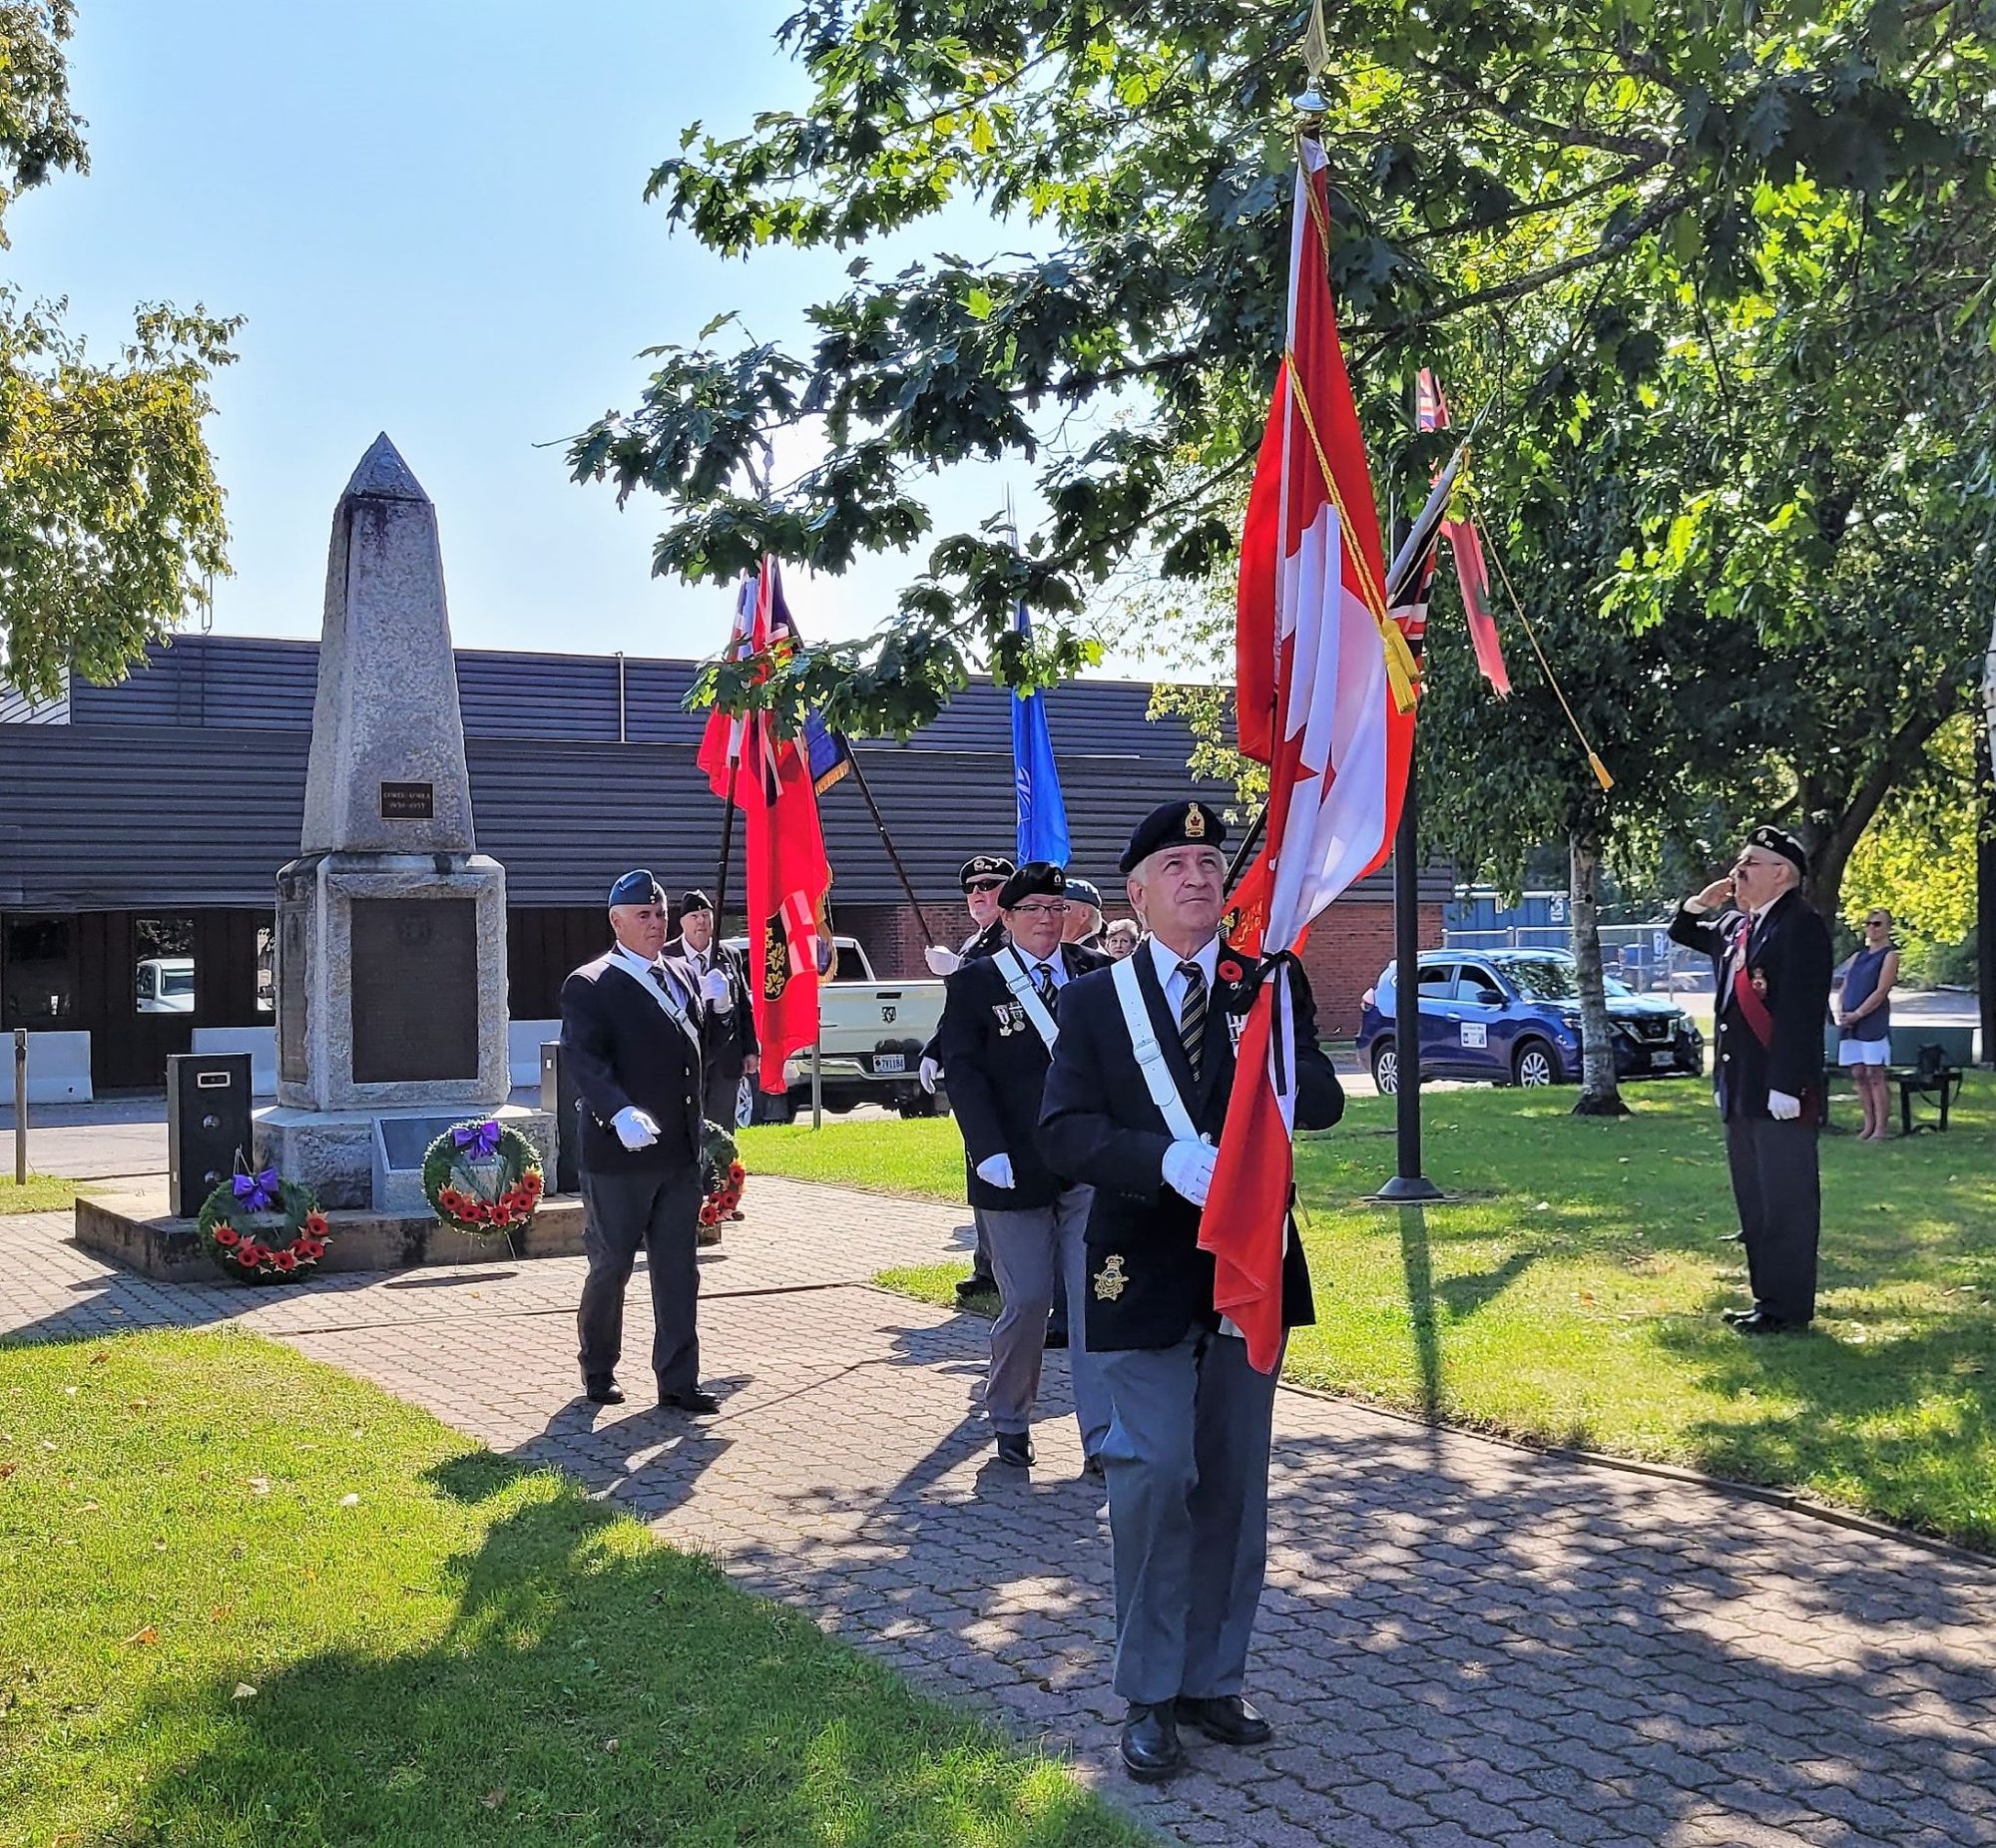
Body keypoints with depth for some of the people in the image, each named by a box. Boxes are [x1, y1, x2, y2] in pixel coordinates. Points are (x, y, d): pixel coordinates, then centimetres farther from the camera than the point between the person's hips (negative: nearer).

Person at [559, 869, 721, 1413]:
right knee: (611, 1266, 7)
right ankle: (598, 1371, 25)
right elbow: (585, 1059, -20)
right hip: (618, 1154, -5)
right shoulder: (588, 986, -7)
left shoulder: (684, 977, 14)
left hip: (680, 1153, 6)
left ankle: (677, 1381, 14)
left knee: (678, 1270, 7)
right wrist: (621, 1113, -34)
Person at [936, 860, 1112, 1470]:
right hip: (1014, 1170, -2)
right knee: (1026, 1303, 3)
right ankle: (1009, 1422, 27)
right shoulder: (975, 983, 1)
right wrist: (990, 1151, -16)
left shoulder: (1096, 974, 7)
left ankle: (1102, 1440, 4)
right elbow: (964, 1073, -5)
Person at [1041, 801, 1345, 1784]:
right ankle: (1149, 1694, 9)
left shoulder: (1272, 983, 6)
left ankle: (1214, 1677, 26)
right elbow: (1063, 1128, -9)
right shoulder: (1096, 999, 0)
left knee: (1235, 1483, 11)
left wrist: (1284, 1096, -26)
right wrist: (1169, 1162, -24)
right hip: (1145, 1270, -3)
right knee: (1155, 1474, -7)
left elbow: (1325, 1098, -3)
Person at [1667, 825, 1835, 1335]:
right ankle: (1766, 1295, 23)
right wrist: (1702, 903, 10)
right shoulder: (1735, 924, 13)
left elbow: (1802, 1011, -20)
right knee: (1753, 1201, 15)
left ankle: (1788, 1306, 5)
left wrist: (1787, 1087, -24)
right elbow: (1683, 934, 32)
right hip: (1740, 1088, 9)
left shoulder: (1801, 926, -13)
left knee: (1786, 1200, -2)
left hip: (1779, 1090, -9)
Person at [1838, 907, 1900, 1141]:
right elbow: (1845, 988, 17)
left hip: (1874, 1021, -6)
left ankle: (1881, 1126, -3)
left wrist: (1857, 1014, -13)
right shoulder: (1858, 956, 18)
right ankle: (1869, 1124, 12)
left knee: (1874, 1074, -7)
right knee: (1858, 1074, 6)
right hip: (1850, 1022, 6)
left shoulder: (1890, 955, -1)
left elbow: (1881, 992, -10)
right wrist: (1840, 1011, -1)